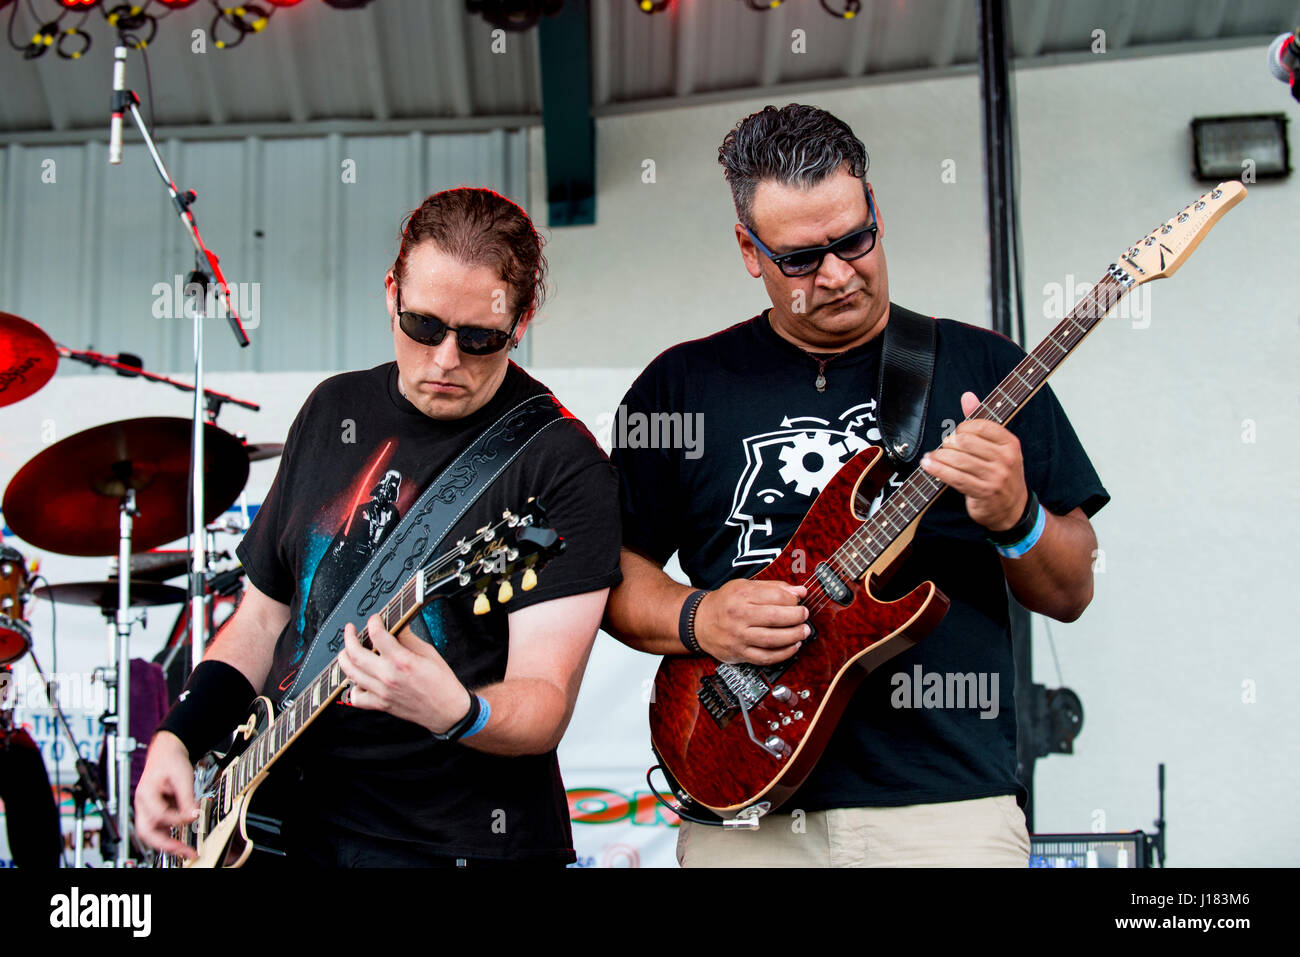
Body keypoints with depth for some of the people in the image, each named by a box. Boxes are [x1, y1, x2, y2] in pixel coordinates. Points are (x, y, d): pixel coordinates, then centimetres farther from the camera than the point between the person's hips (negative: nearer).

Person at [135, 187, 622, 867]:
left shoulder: (561, 465, -13)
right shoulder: (335, 410, 7)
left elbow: (545, 704, -17)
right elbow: (265, 610, 14)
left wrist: (456, 712, -37)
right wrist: (179, 736, 2)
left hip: (457, 841, -5)